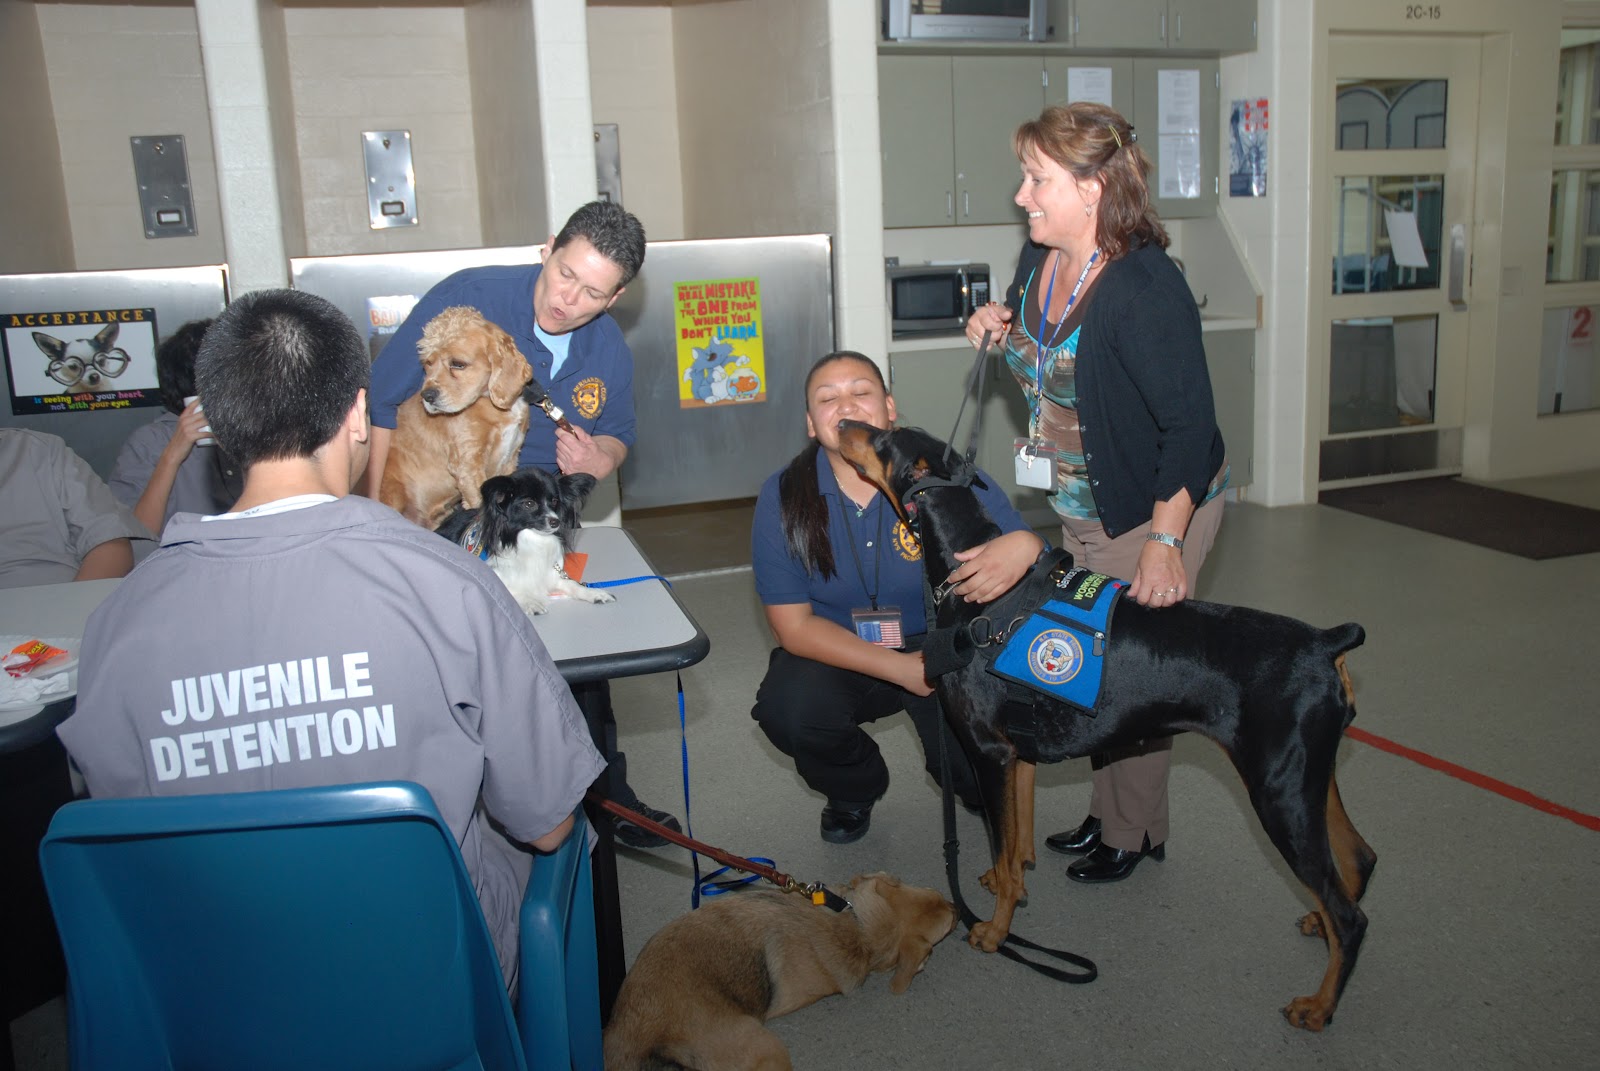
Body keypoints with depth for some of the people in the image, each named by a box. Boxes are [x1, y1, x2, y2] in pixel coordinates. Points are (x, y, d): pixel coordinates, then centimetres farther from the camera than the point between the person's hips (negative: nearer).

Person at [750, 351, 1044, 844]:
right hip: (841, 655, 1)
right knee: (786, 707, -30)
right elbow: (794, 625, -13)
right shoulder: (784, 497, -13)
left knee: (981, 777, -22)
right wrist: (901, 668, -23)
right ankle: (853, 789, 6)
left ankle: (977, 786, 21)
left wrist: (1024, 545, -43)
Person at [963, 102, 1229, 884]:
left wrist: (1166, 541, -30)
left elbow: (1191, 425, -27)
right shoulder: (1041, 257, -2)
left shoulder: (1145, 290, -28)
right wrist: (1000, 326, -4)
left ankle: (1136, 834, 22)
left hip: (1157, 508, -8)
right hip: (1079, 507, 9)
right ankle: (1108, 813, 34)